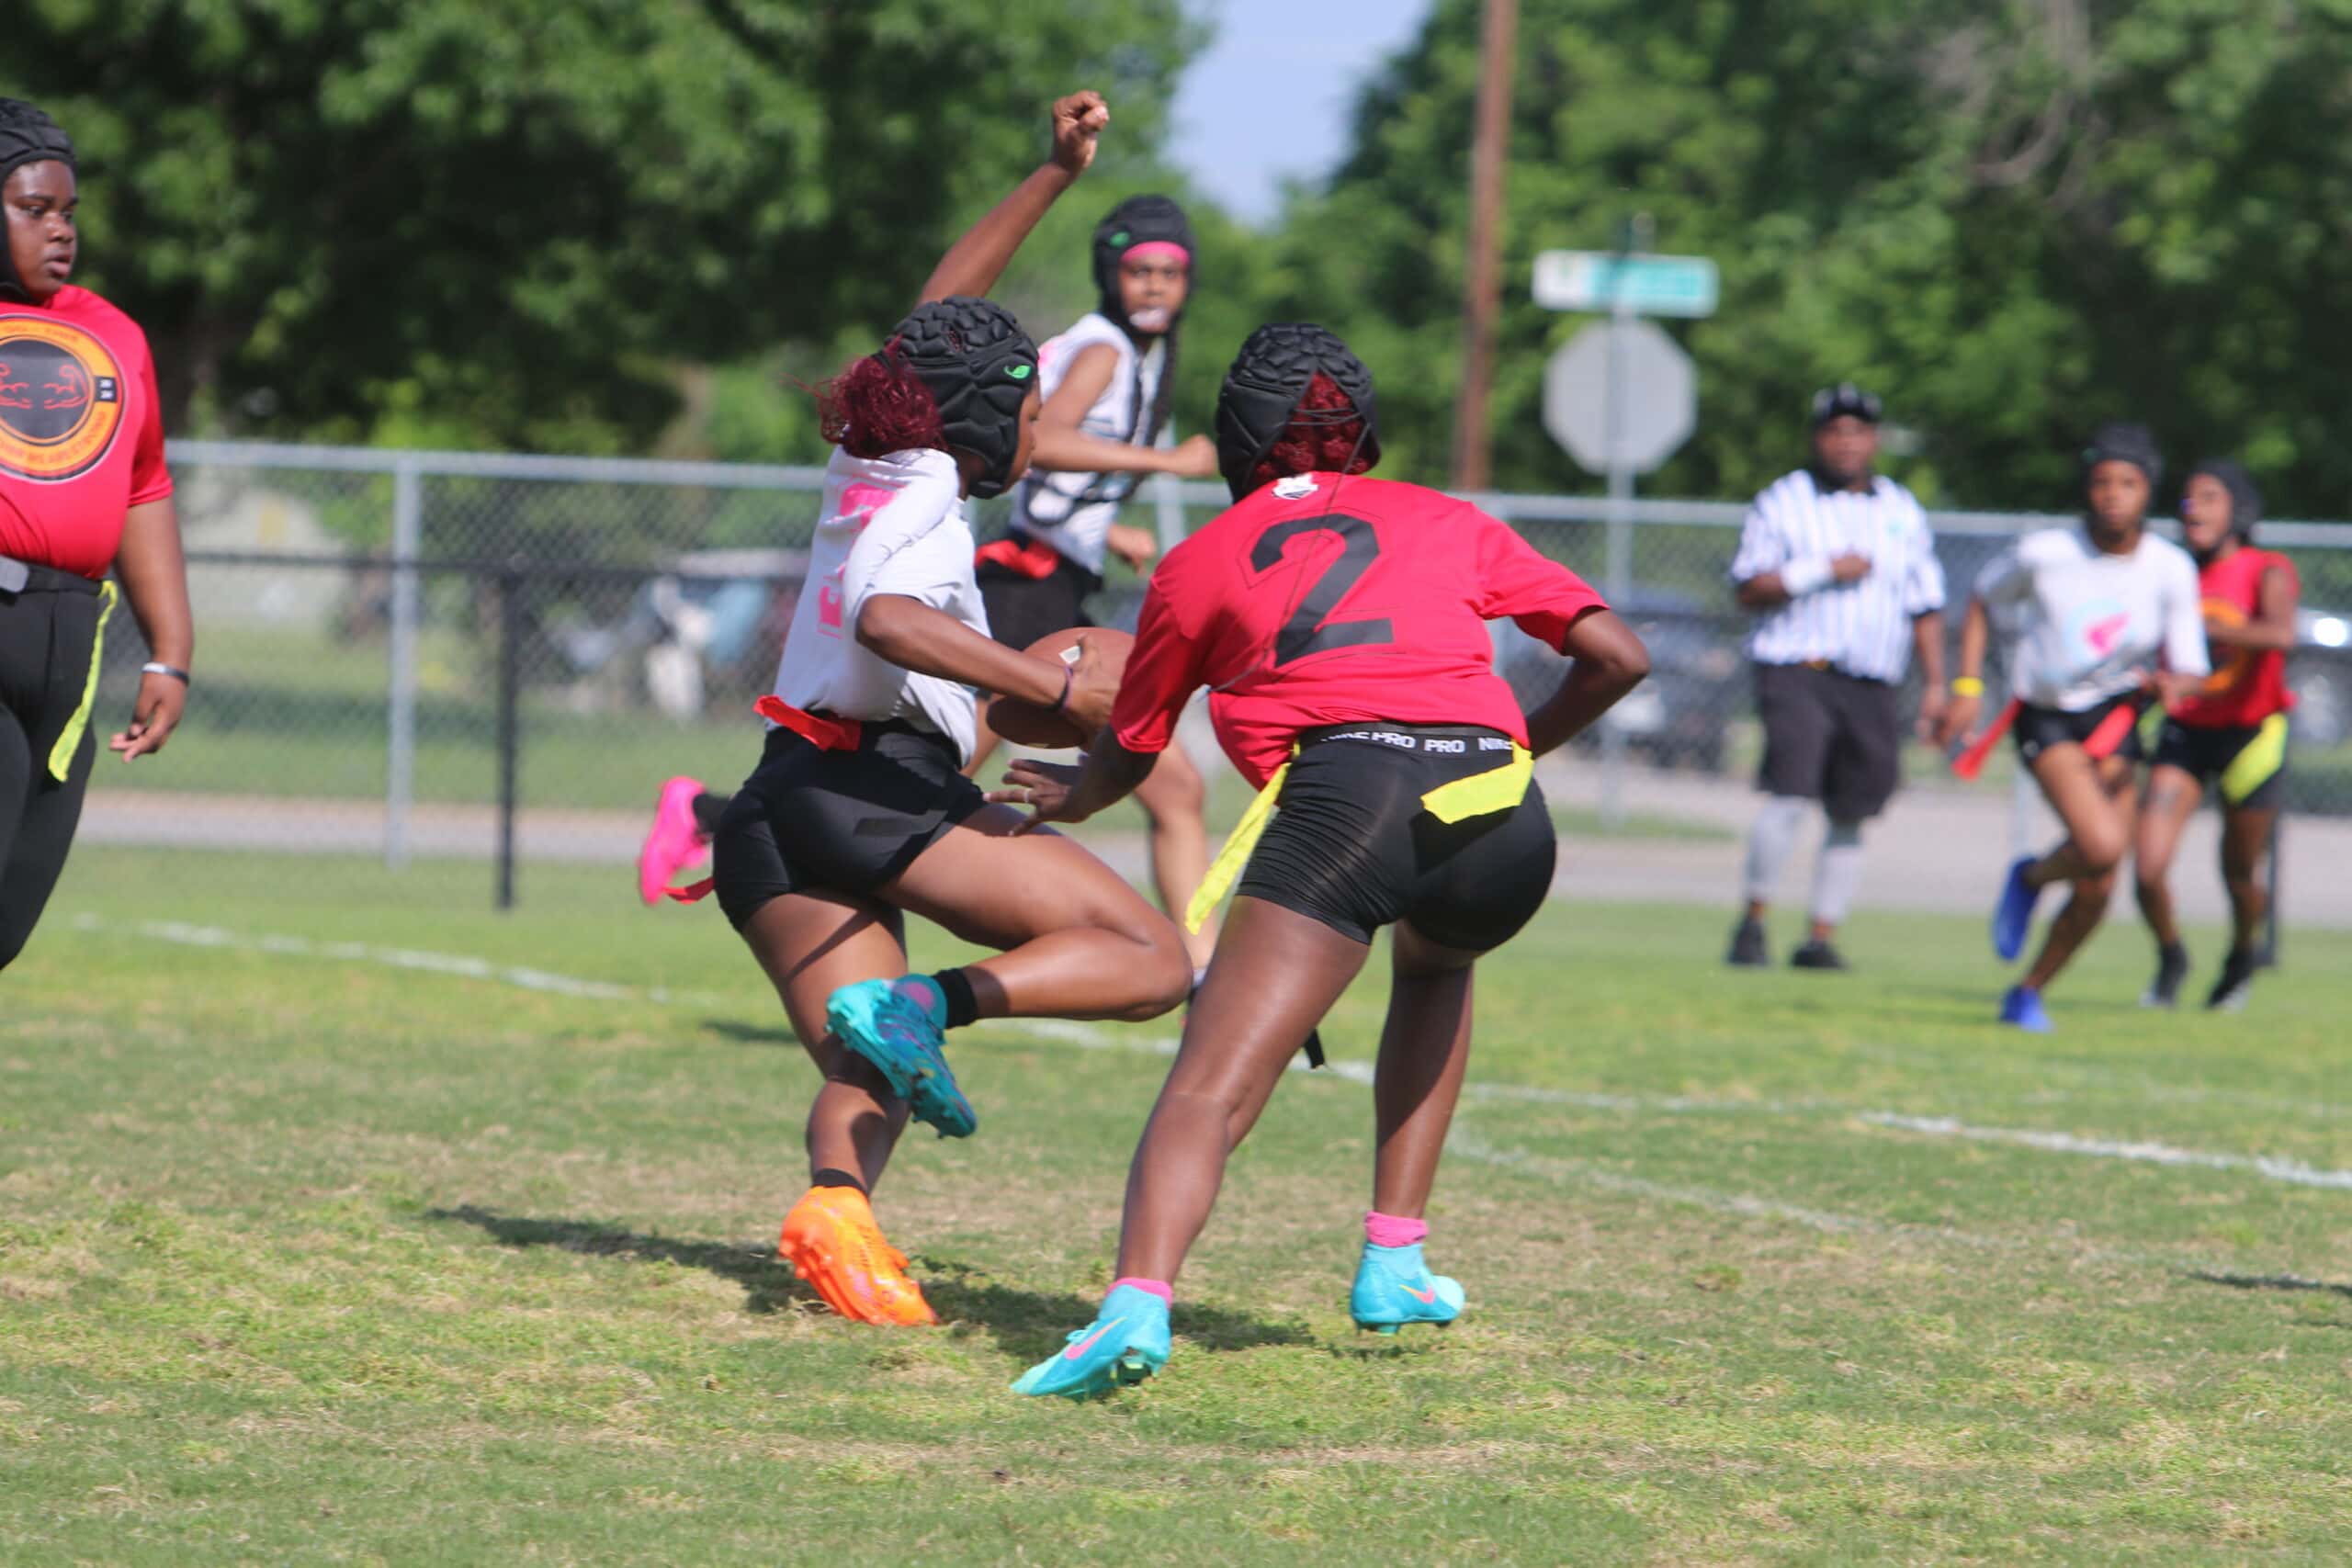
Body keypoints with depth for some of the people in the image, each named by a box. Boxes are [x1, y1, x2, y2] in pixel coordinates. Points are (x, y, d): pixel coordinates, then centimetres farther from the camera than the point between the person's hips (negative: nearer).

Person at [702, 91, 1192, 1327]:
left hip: (770, 817, 8)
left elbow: (937, 312, 34)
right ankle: (926, 1007, -29)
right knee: (1147, 957, -4)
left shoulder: (868, 461, 20)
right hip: (880, 791, -8)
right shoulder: (925, 494, -3)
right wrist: (1059, 687, -24)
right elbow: (886, 619, -24)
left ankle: (836, 1199, -36)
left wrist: (1054, 176, 38)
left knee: (862, 1081, -2)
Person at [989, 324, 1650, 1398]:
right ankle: (1395, 1262, 27)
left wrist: (1068, 797, 58)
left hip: (1344, 788, -3)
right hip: (1500, 812, 3)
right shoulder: (1448, 523, 28)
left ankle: (1139, 1299, -38)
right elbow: (1616, 656, 25)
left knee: (1208, 1093, -10)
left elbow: (1125, 757, 35)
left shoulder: (1199, 562, 24)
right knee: (1436, 960, 36)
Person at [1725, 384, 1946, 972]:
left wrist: (1935, 684, 9)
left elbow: (1925, 608, 18)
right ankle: (1753, 920, -10)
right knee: (1790, 793, -19)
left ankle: (1820, 938, 10)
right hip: (1798, 674, -4)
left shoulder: (1903, 513, 17)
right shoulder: (1783, 502, 5)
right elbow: (1750, 588, -3)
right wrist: (1823, 571, -12)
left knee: (1849, 816, 3)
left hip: (1872, 691, 4)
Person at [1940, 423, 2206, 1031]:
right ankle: (2030, 878, 8)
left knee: (2098, 889, -1)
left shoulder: (2172, 569, -8)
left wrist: (2171, 683, -28)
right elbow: (1983, 601, 6)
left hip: (2116, 714, 3)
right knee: (2102, 844, -26)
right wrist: (1967, 689, -1)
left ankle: (2029, 993, 22)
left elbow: (2189, 671, -4)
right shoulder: (2043, 553, -13)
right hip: (2046, 719, -3)